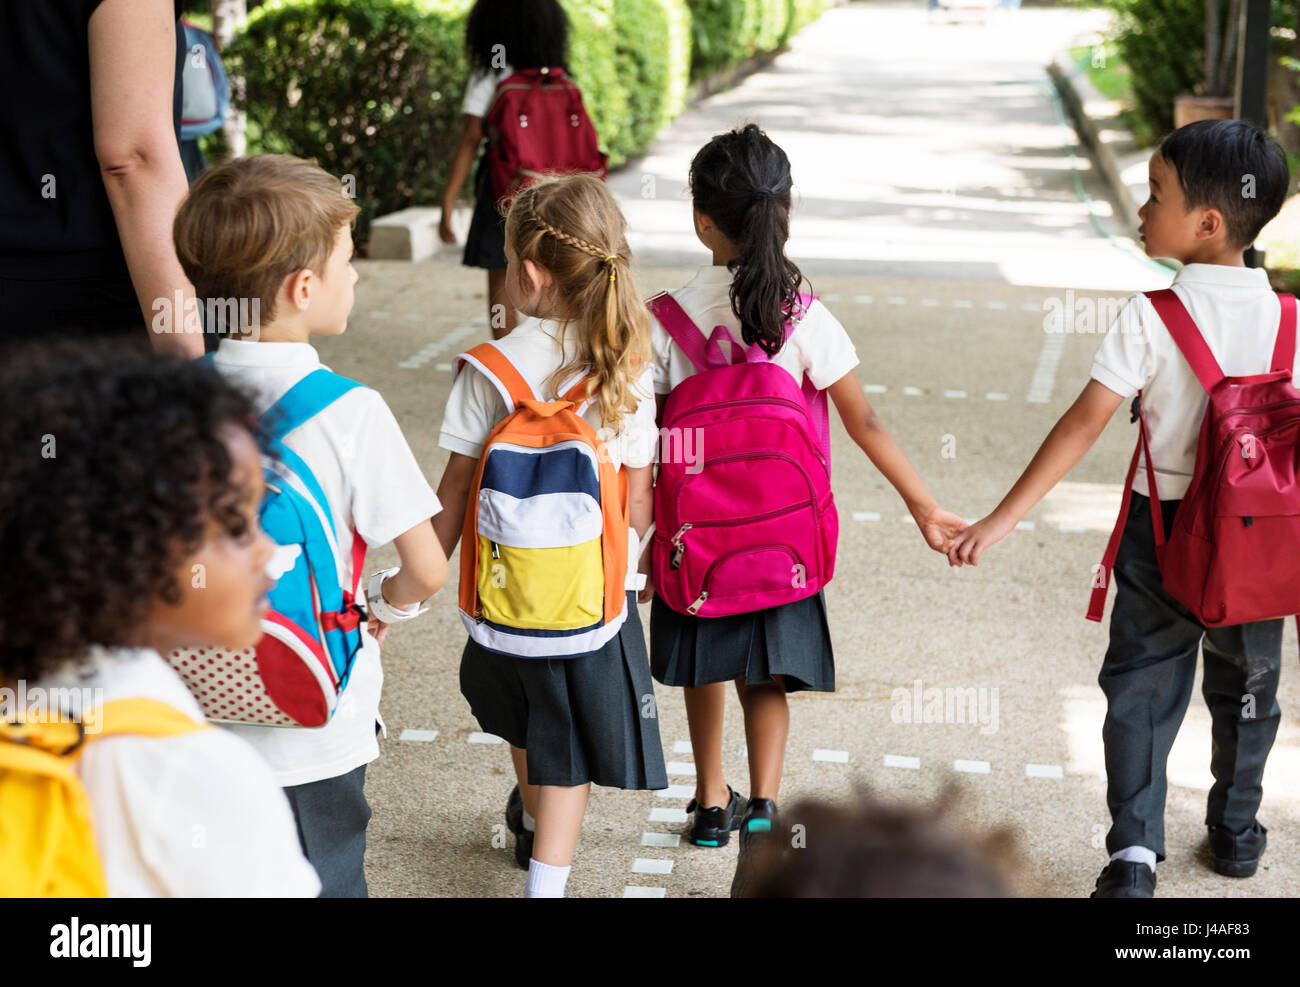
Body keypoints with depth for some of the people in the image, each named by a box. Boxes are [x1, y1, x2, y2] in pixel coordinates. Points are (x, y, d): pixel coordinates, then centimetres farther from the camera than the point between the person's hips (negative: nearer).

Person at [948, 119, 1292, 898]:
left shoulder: (1152, 315, -17)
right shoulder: (1288, 320, -9)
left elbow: (1084, 424, -20)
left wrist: (1003, 519, -18)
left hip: (1161, 530, -2)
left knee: (1143, 688, 10)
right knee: (1246, 688, 21)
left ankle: (1135, 851, 4)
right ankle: (1236, 829, 37)